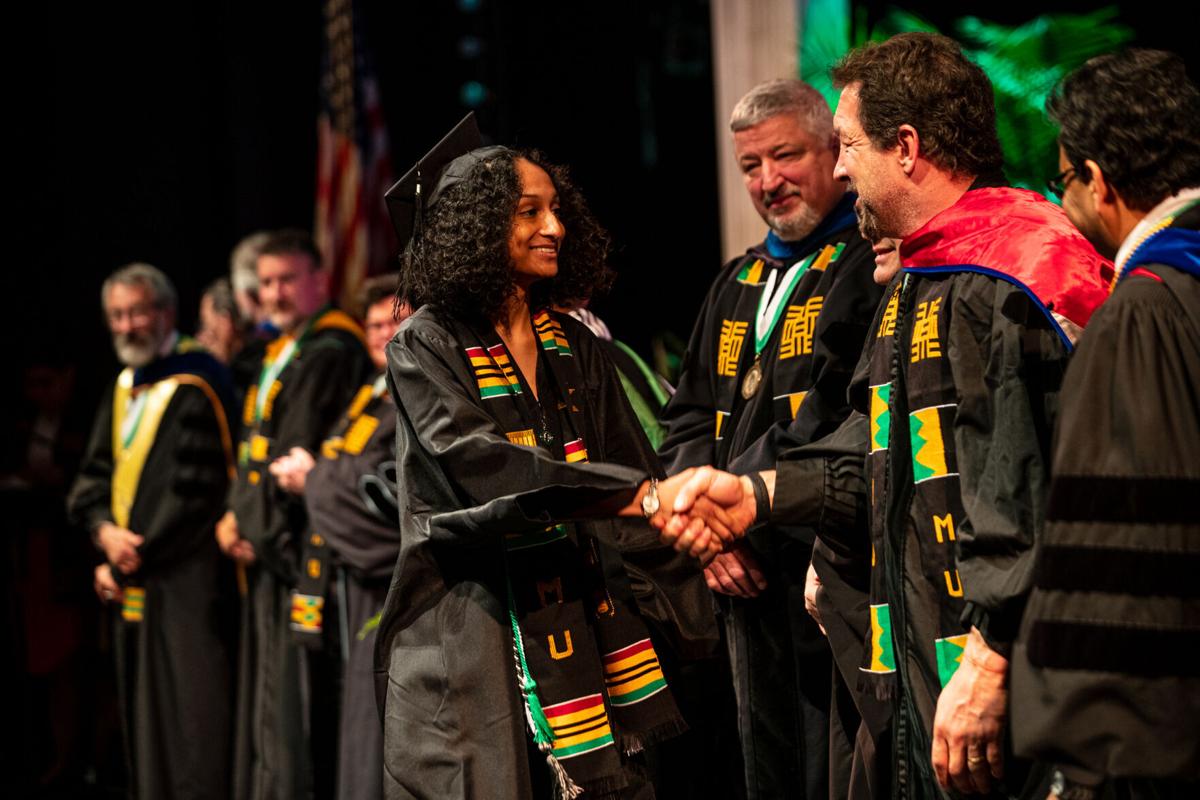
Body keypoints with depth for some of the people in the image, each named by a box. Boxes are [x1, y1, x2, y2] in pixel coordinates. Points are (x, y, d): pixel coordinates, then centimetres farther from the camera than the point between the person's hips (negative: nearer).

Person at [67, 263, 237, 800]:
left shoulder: (194, 387, -11)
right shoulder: (124, 388, 15)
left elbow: (194, 493, -16)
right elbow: (94, 473, 14)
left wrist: (128, 565, -10)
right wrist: (104, 531, -7)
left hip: (186, 584, -8)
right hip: (132, 584, 8)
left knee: (190, 713, -8)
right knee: (143, 717, 11)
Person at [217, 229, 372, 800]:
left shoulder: (330, 353, -13)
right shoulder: (282, 352, 18)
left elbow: (299, 459, -16)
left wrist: (261, 534, -9)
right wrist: (234, 516, 4)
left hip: (299, 553, -10)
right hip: (268, 550, 10)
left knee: (293, 703, -9)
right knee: (267, 695, 14)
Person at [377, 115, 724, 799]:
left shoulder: (574, 346, 12)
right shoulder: (427, 348, -4)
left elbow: (630, 463, 9)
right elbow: (488, 469, -19)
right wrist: (640, 495, -26)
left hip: (582, 609, 5)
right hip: (477, 633, -4)